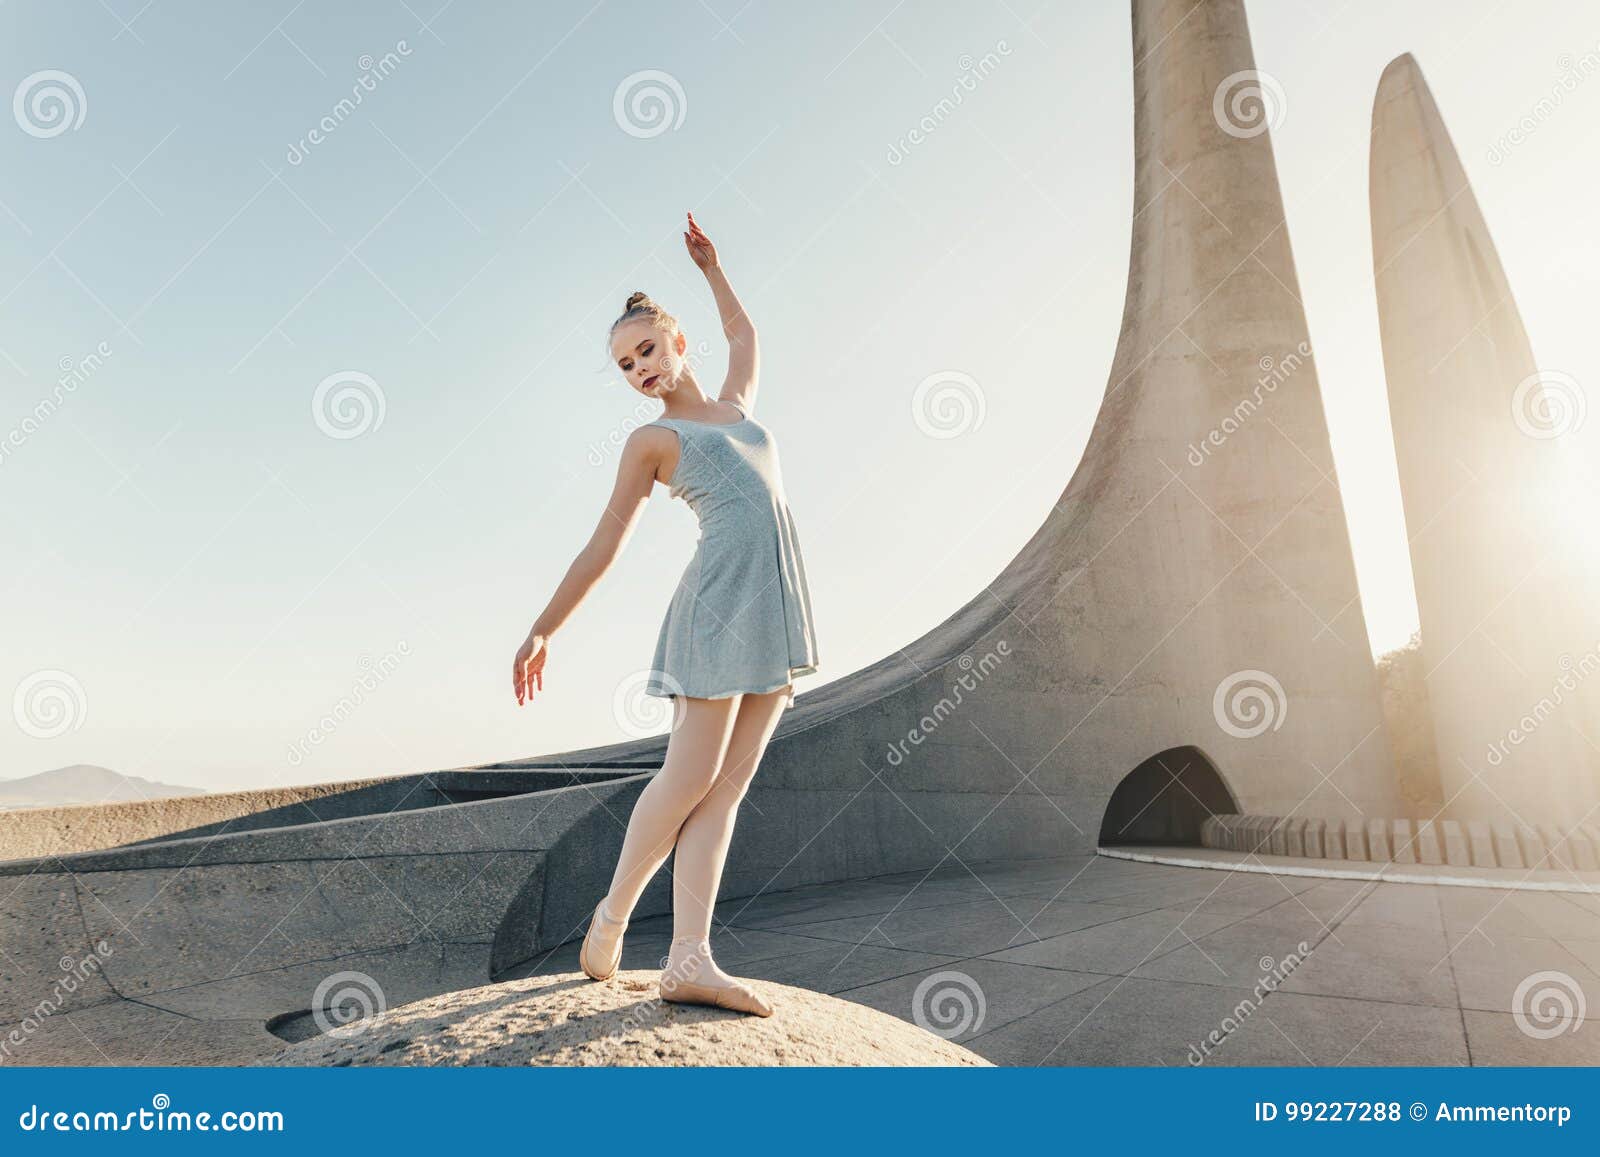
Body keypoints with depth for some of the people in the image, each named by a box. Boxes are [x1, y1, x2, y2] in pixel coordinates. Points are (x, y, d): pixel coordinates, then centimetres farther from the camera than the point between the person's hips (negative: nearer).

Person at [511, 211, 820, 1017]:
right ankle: (611, 918, 15)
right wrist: (541, 631, 7)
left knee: (725, 786, -2)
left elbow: (743, 332, 45)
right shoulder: (650, 440, 10)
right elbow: (602, 548, 9)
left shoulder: (735, 405, 24)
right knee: (691, 777, -6)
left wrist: (710, 268, 42)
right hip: (721, 596, -5)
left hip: (779, 608, 5)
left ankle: (688, 960, -1)